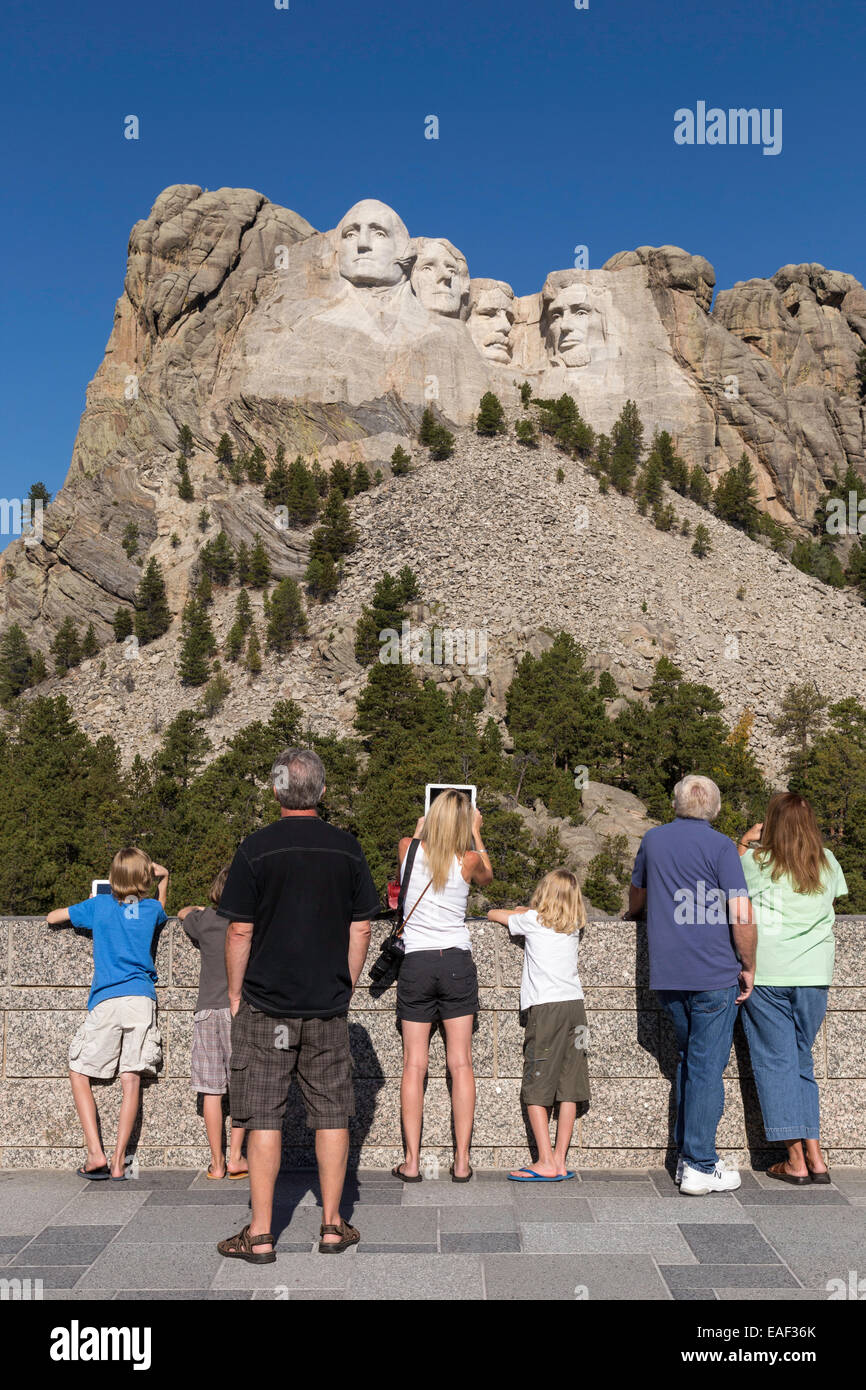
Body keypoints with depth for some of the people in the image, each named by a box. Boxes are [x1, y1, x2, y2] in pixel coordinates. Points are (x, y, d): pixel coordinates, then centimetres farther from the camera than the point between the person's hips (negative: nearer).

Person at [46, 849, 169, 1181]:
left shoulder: (99, 905, 8)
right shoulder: (152, 908, 11)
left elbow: (52, 918, 18)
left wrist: (81, 914, 32)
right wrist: (162, 876, 37)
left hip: (106, 1001, -1)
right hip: (142, 999, 2)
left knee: (79, 1073, 11)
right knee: (131, 1080, 1)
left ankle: (96, 1154, 1)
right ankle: (119, 1162, 0)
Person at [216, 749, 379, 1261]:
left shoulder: (257, 848, -9)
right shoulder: (347, 848, -1)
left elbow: (240, 931, -7)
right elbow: (361, 928, 3)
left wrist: (235, 993, 5)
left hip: (265, 1003, -2)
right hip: (329, 1006, 2)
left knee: (264, 1117, 6)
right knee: (331, 1113, 11)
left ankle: (261, 1234, 12)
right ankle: (332, 1226, 19)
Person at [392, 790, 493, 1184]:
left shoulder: (409, 849, -2)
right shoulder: (469, 860, -4)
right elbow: (487, 876, 21)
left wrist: (420, 829, 42)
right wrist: (476, 834, 31)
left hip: (416, 963, 1)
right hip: (457, 962, 0)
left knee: (414, 1064, 4)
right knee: (460, 1063, 4)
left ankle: (411, 1162, 6)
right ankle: (461, 1161, 7)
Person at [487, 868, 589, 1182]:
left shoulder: (532, 920, 4)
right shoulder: (574, 927, 15)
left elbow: (493, 914, 19)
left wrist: (514, 912, 39)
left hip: (545, 1006, -5)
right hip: (575, 1005, 5)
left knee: (536, 1088, -3)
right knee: (568, 1087, 6)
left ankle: (546, 1163, -7)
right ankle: (561, 1161, 8)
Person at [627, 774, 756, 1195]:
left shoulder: (653, 840, 10)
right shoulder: (720, 846, -7)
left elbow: (635, 900, 25)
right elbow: (742, 917, -14)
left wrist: (637, 911, 47)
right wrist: (749, 967, -1)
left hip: (666, 975, 5)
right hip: (713, 975, -5)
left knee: (689, 1060, 19)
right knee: (707, 1068, 1)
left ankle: (687, 1154, 24)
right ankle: (700, 1168, 5)